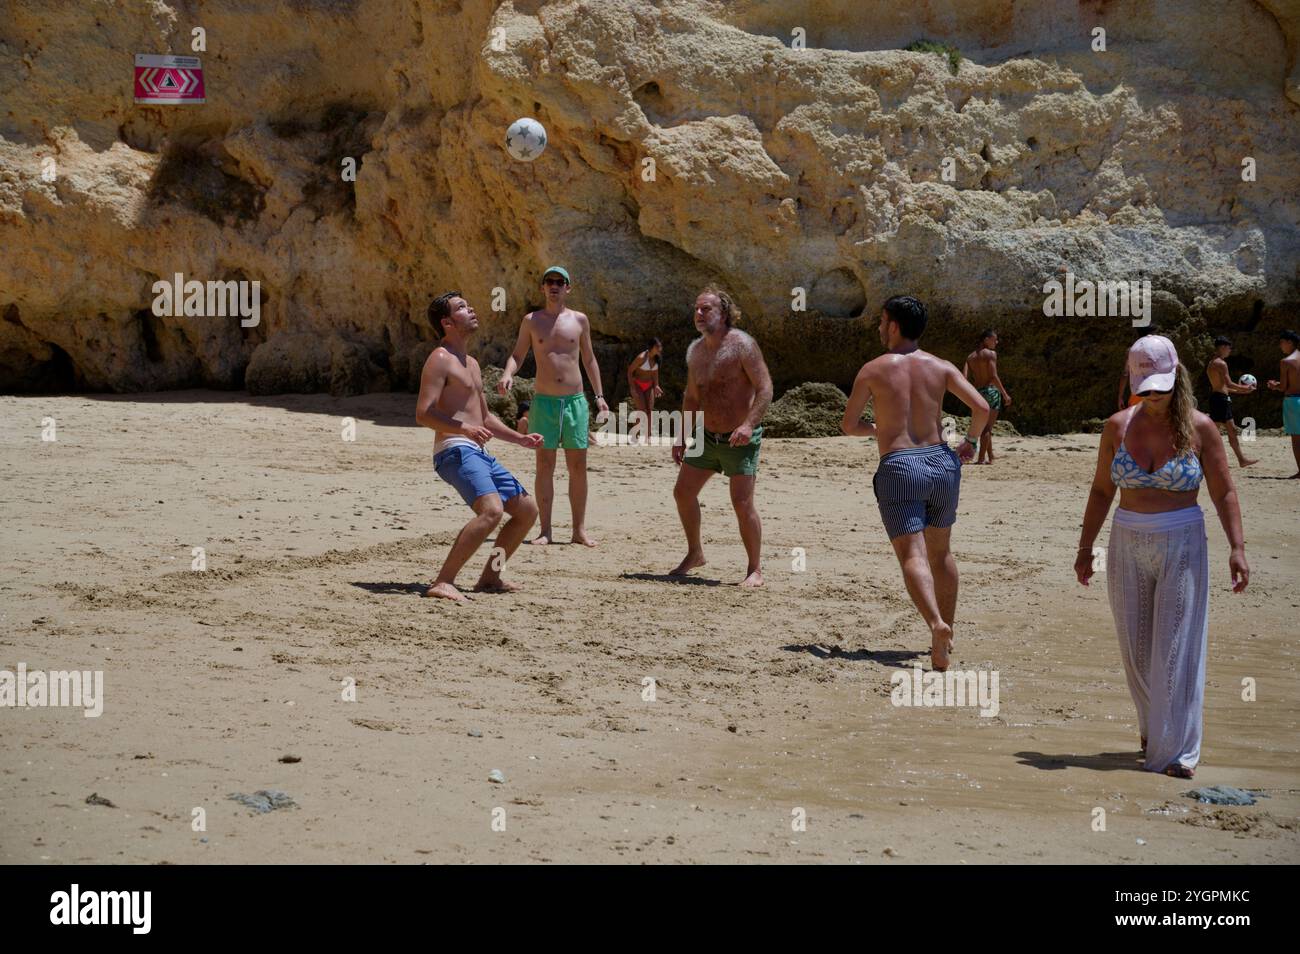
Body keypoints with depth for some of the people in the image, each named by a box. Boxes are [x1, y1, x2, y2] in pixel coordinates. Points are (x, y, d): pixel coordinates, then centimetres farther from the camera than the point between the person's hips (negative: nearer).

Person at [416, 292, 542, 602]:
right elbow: (423, 414, -17)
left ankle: (489, 577, 19)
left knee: (527, 510, 12)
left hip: (478, 453, 10)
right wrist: (463, 428, -28)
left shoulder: (471, 363, 23)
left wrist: (520, 438, 20)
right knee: (491, 510, -30)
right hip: (455, 451, -10)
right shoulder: (440, 359, -7)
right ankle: (443, 582, -29)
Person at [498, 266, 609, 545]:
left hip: (576, 401, 1)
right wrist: (507, 374, -15)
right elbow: (517, 355, 6)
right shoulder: (531, 321, 4)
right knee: (545, 466, -2)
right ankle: (546, 530, 2)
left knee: (578, 466, 1)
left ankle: (579, 529, 7)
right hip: (544, 402, -1)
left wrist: (599, 395, 9)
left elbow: (589, 359, 14)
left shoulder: (579, 320, 7)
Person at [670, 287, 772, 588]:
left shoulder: (742, 344, -14)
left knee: (742, 503, -11)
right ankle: (694, 554, 27)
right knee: (683, 492, 8)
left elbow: (765, 387, -18)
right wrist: (682, 436, 14)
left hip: (740, 440, -7)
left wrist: (749, 424, -30)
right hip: (707, 438, 7)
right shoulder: (695, 350, 8)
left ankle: (755, 569, 1)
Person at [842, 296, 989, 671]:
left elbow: (848, 425, 5)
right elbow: (981, 406, -4)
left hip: (899, 469, -4)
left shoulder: (873, 369, 1)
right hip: (942, 463, 4)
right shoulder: (941, 366, 6)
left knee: (913, 556, -13)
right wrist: (971, 441, 15)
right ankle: (946, 635, 27)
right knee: (941, 552, 20)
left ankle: (937, 624, -37)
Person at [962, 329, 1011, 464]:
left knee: (985, 427, 17)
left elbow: (964, 377, 0)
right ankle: (981, 458, -11)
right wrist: (1005, 394, -13)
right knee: (987, 427, -4)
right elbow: (993, 376, -15)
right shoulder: (991, 354, -7)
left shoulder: (971, 357, 12)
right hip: (990, 391, -6)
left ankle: (990, 458, 24)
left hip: (977, 392, 6)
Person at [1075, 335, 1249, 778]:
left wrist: (1237, 548, -13)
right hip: (1128, 546, 3)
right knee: (1136, 647, 9)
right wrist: (1085, 548, 7)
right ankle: (1154, 725, 32)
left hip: (1182, 546, -3)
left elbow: (1224, 493, -4)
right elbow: (1101, 491, 9)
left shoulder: (1199, 428, -6)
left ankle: (1175, 749, -1)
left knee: (1176, 648, -5)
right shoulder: (1118, 426, 1)